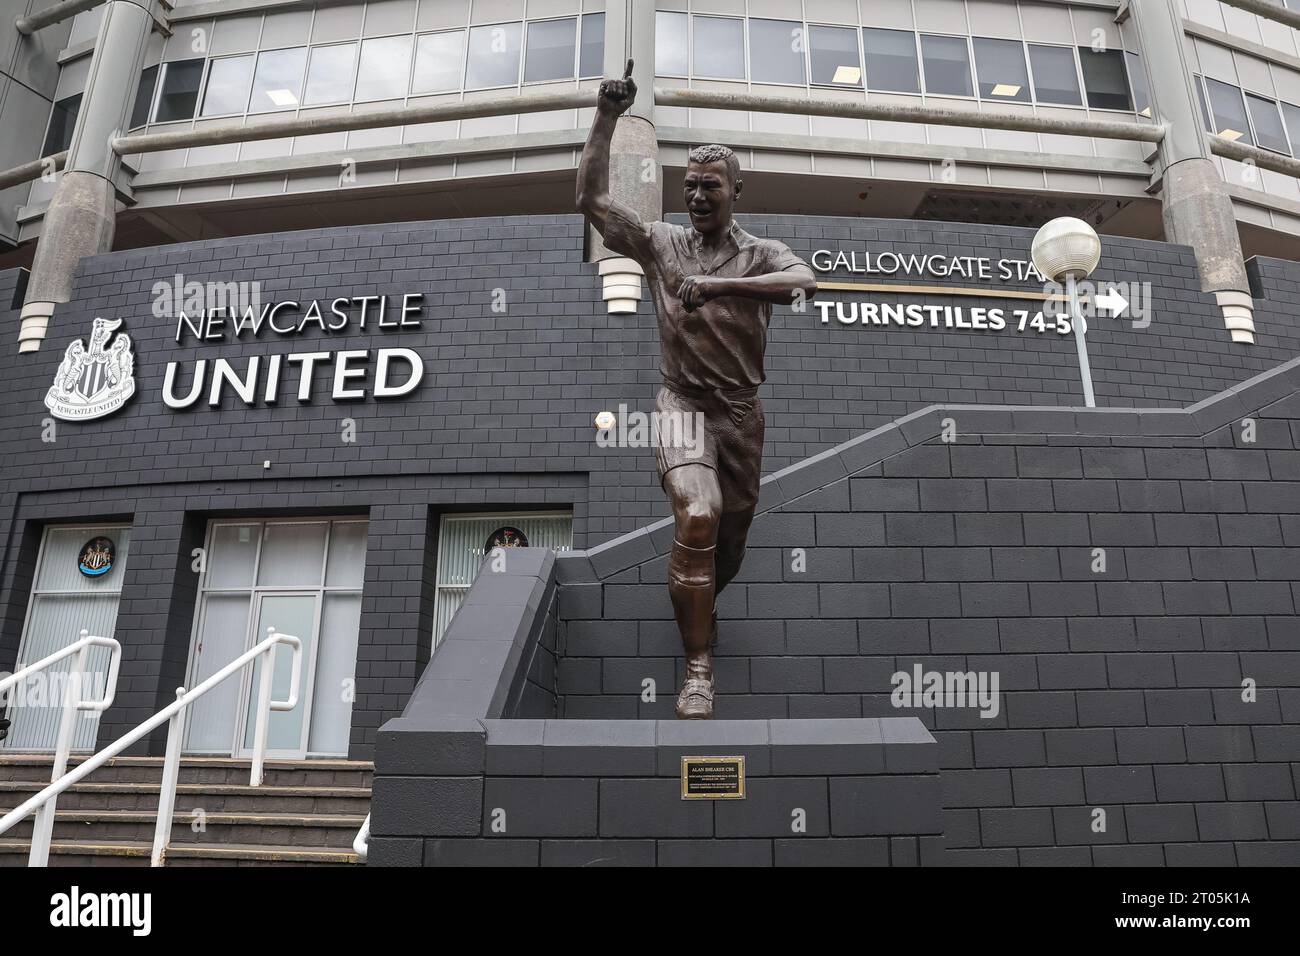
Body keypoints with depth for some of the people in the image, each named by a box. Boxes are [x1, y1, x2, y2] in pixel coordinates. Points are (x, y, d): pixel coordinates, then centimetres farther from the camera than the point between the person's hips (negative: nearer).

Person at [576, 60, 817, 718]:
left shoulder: (761, 254, 4)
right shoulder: (661, 244, 8)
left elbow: (805, 282, -20)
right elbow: (591, 198, 1)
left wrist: (718, 284, -29)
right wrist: (606, 119, -8)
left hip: (743, 411, 2)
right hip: (681, 401, -2)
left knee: (730, 541, 10)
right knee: (697, 515, -27)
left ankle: (695, 608, 44)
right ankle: (697, 671, -16)